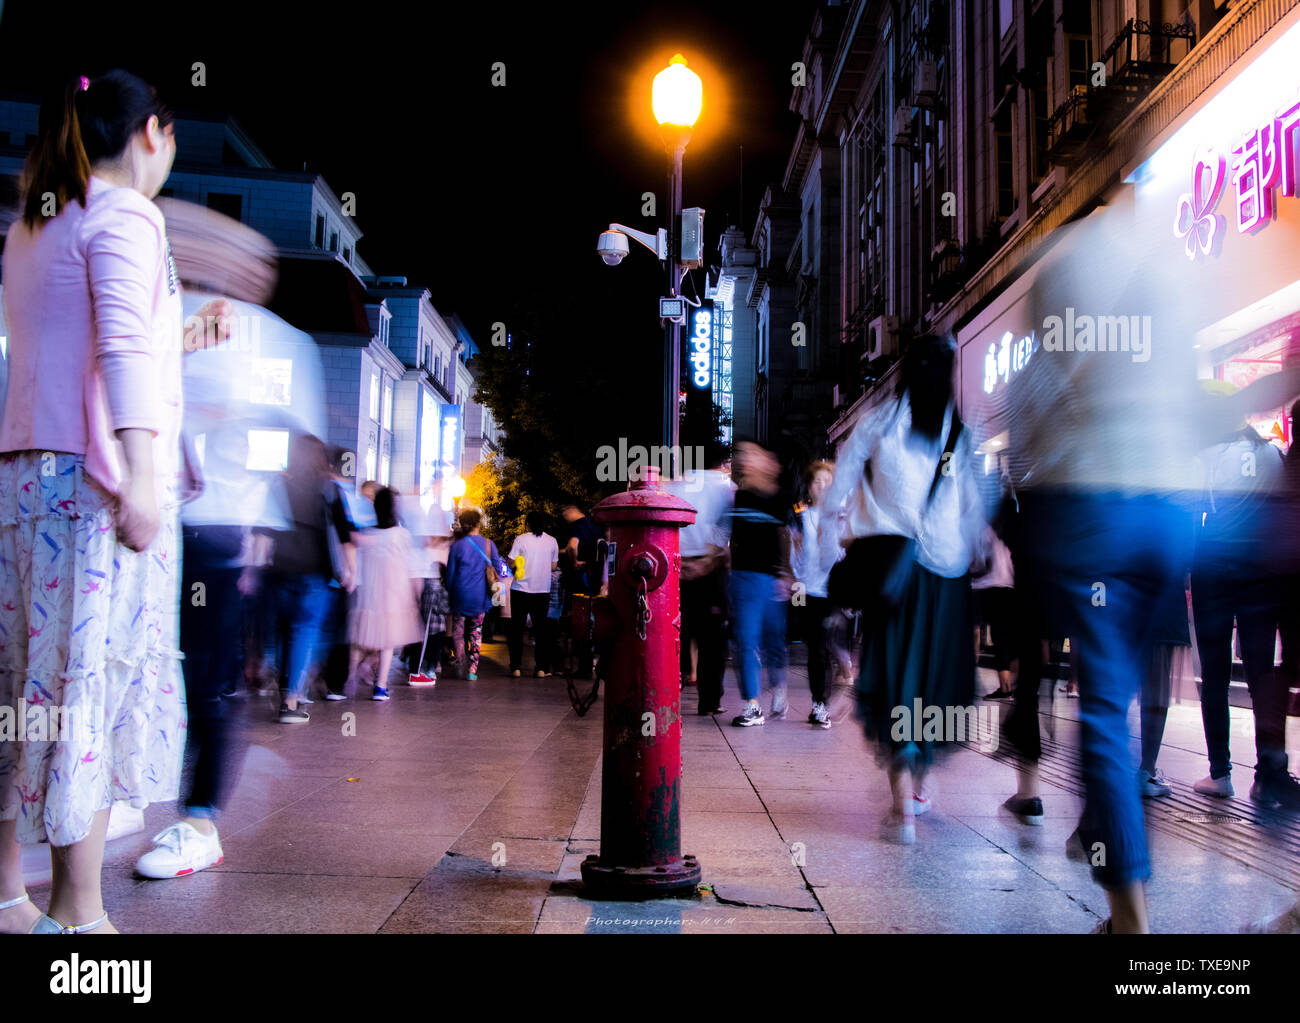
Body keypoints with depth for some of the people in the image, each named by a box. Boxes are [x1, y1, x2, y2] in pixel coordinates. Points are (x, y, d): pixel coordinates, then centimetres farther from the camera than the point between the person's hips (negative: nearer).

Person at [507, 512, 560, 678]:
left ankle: (516, 667, 6)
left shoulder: (521, 539, -6)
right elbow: (553, 566, 7)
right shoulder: (552, 541, 2)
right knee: (541, 628, 9)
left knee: (517, 628, 8)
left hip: (521, 590, -2)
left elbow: (511, 563, -5)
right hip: (543, 590, 2)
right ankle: (542, 668, 7)